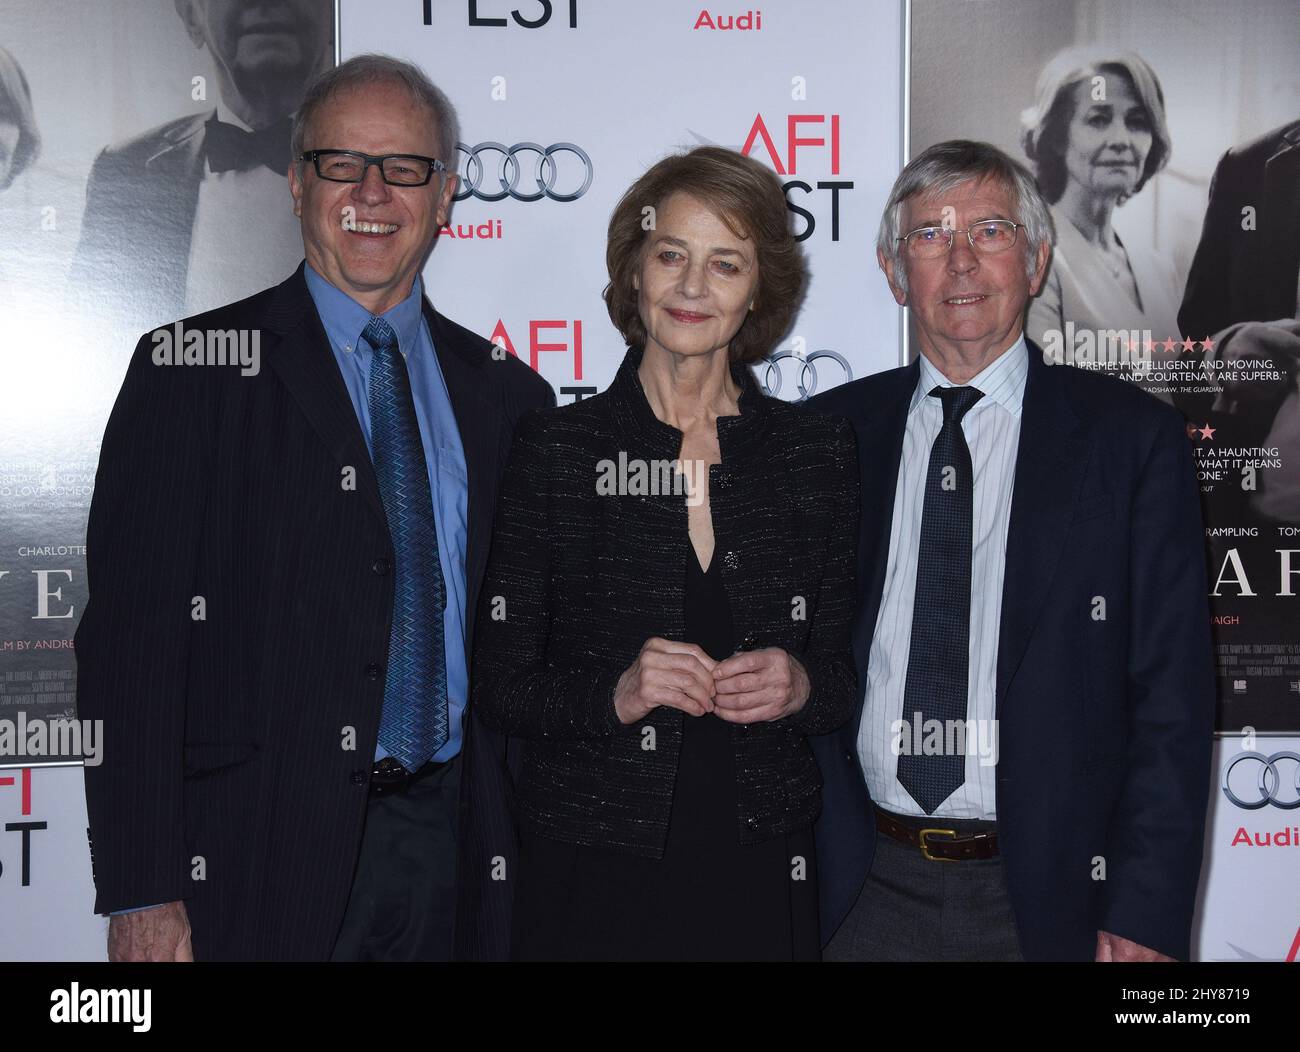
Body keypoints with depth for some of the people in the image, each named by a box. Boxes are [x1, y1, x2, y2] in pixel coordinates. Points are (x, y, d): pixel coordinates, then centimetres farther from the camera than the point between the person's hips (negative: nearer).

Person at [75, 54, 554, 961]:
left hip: (455, 853, 3)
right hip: (258, 857, -3)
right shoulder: (193, 368, -2)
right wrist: (142, 894, -12)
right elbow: (130, 640, -7)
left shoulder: (507, 394, 8)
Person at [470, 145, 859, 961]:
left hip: (762, 874, 2)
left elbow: (848, 668, 9)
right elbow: (499, 685, -2)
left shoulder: (818, 451, 3)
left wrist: (803, 686, -12)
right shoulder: (555, 449, -2)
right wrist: (615, 695, -18)